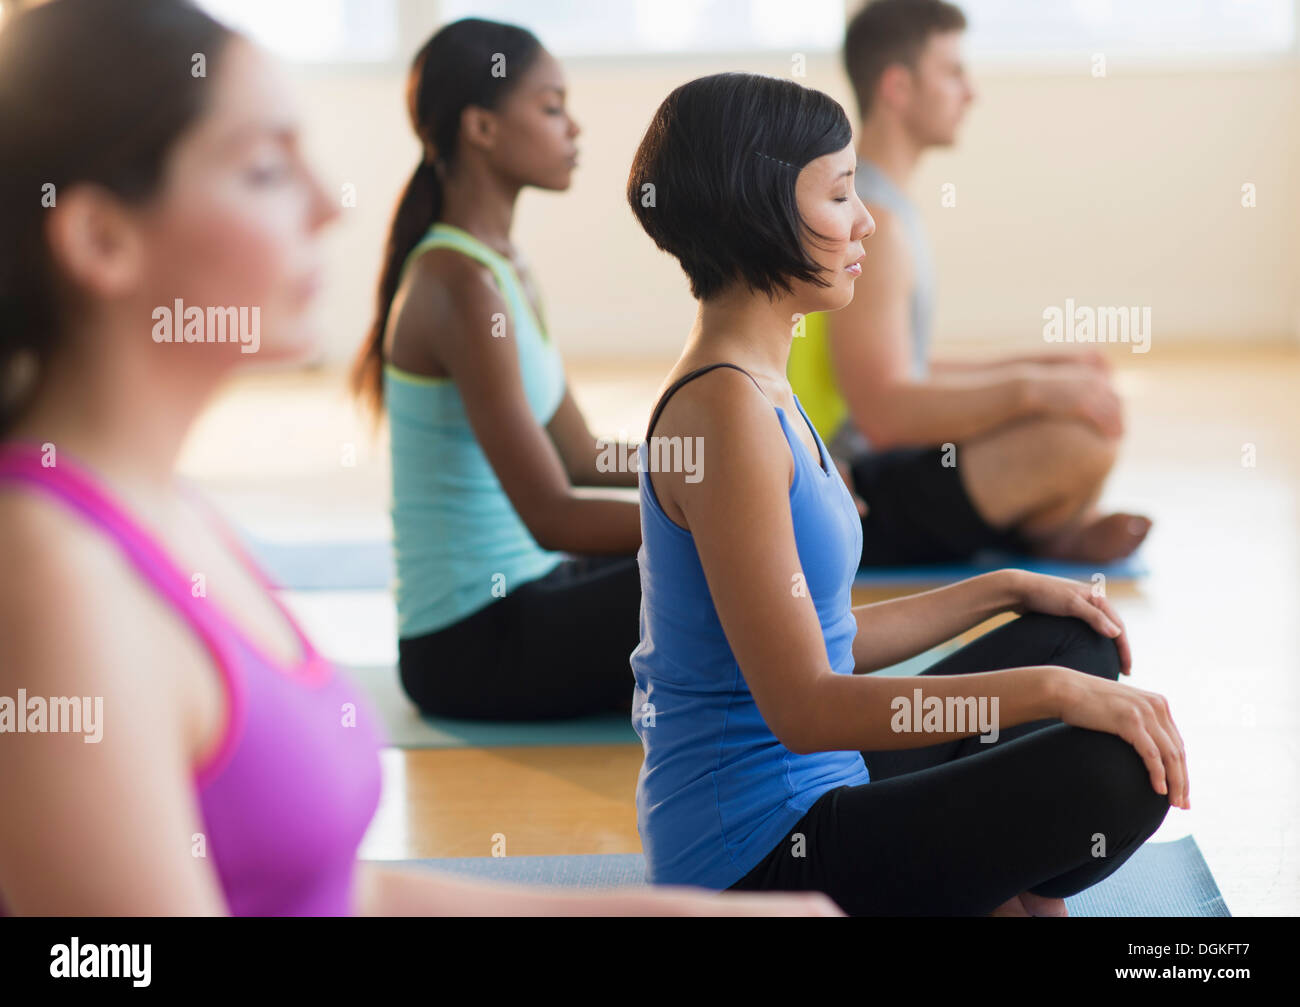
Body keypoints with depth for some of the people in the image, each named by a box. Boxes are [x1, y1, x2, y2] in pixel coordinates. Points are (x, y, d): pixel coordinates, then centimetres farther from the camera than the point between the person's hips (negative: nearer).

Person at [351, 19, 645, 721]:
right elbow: (552, 515, -23)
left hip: (521, 597, 10)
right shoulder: (460, 285, -18)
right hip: (472, 645, -10)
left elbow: (579, 456, 17)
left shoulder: (502, 267, 12)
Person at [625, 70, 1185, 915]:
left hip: (816, 786, 11)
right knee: (1119, 769, -25)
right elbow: (803, 706, -26)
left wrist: (1008, 588, 17)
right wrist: (1051, 689, -26)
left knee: (1081, 640, 20)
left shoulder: (753, 388, 11)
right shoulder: (725, 409, -20)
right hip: (759, 853, -11)